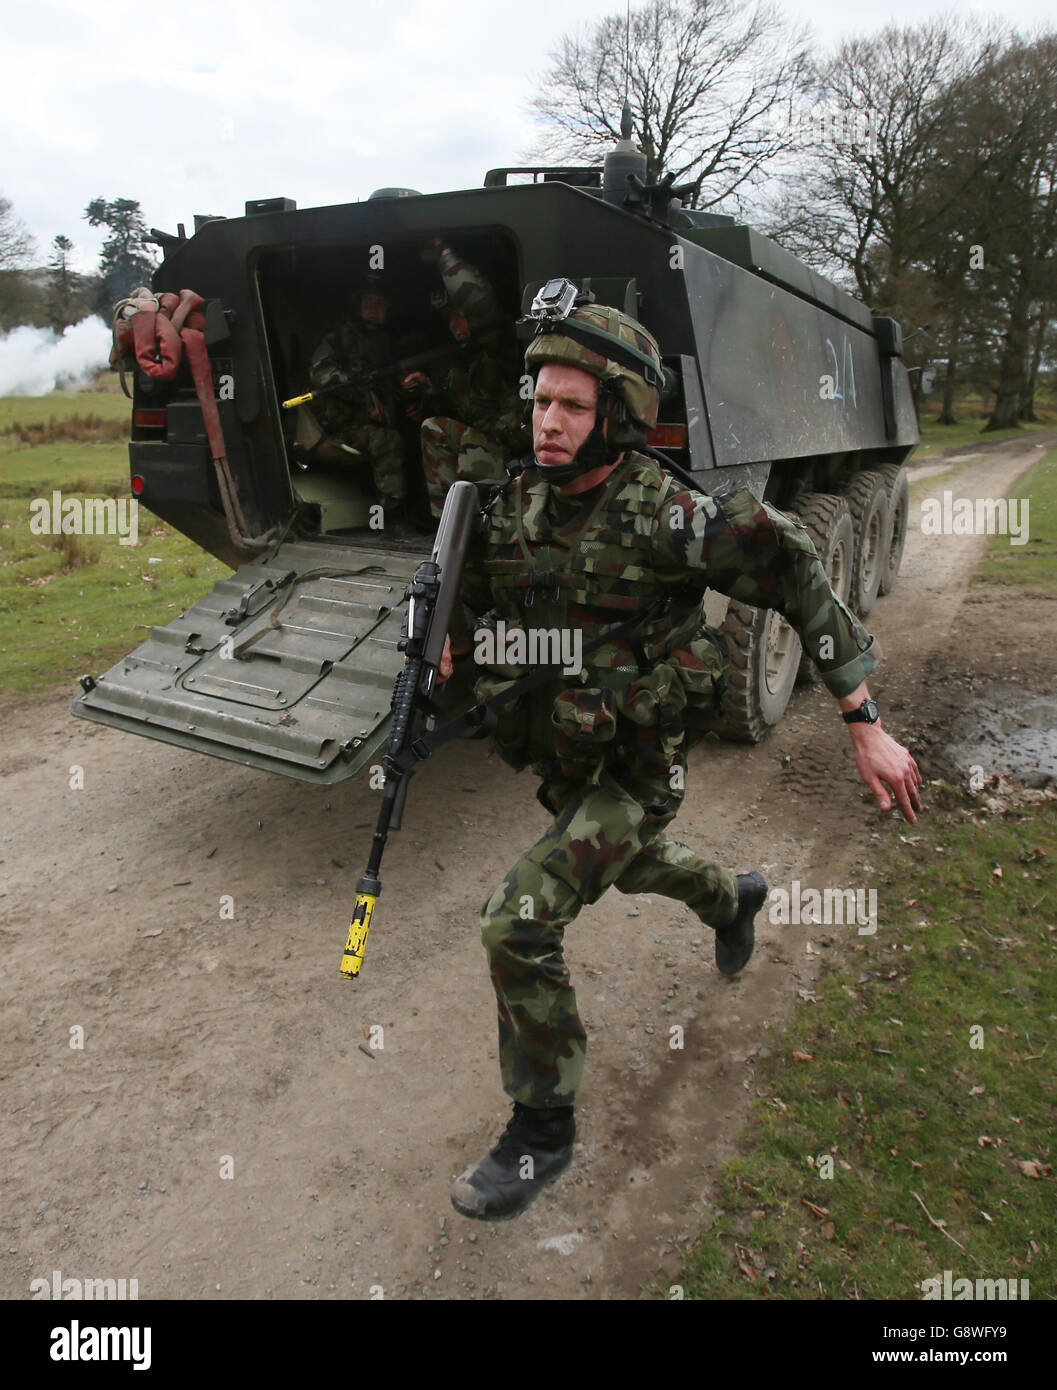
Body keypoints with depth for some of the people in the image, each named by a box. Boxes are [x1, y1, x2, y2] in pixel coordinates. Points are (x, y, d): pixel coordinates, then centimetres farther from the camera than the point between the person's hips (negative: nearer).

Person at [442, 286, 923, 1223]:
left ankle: (542, 1132, 7)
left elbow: (802, 583, -19)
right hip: (562, 765, 7)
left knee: (517, 926, -16)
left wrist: (865, 725, -20)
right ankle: (733, 900, 66)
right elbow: (473, 585, 9)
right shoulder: (519, 503, -8)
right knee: (635, 866, 32)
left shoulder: (666, 517, -26)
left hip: (634, 774, -7)